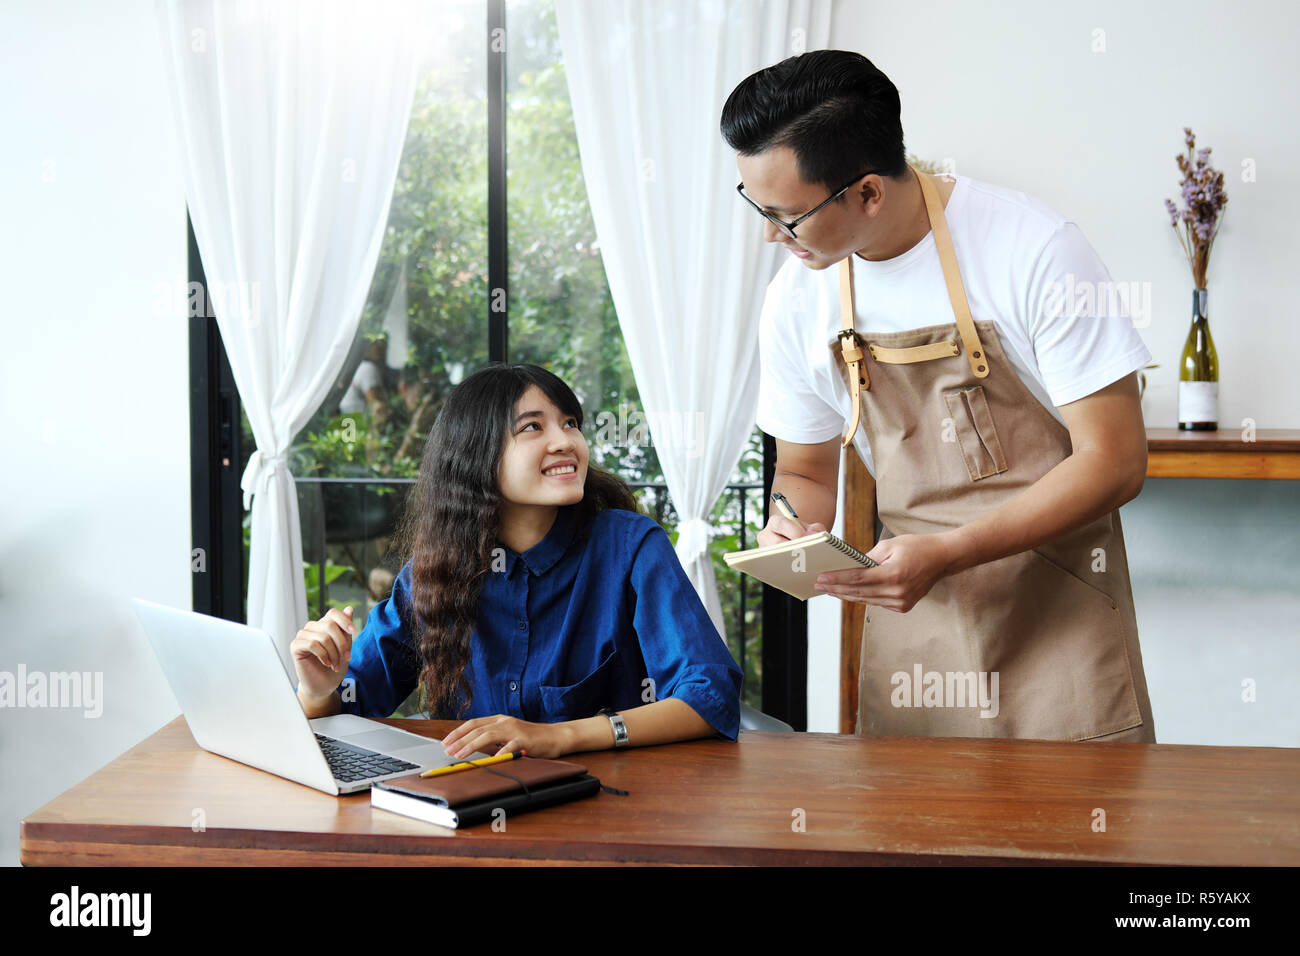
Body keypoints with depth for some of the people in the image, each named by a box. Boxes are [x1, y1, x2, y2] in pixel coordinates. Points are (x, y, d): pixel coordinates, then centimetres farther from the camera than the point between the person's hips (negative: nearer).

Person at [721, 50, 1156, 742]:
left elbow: (1114, 459, -15)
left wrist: (947, 552, -24)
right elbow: (805, 470, 13)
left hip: (1057, 612, -3)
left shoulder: (1032, 247, -16)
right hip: (912, 615, 4)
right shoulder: (796, 301, -1)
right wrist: (791, 530, -12)